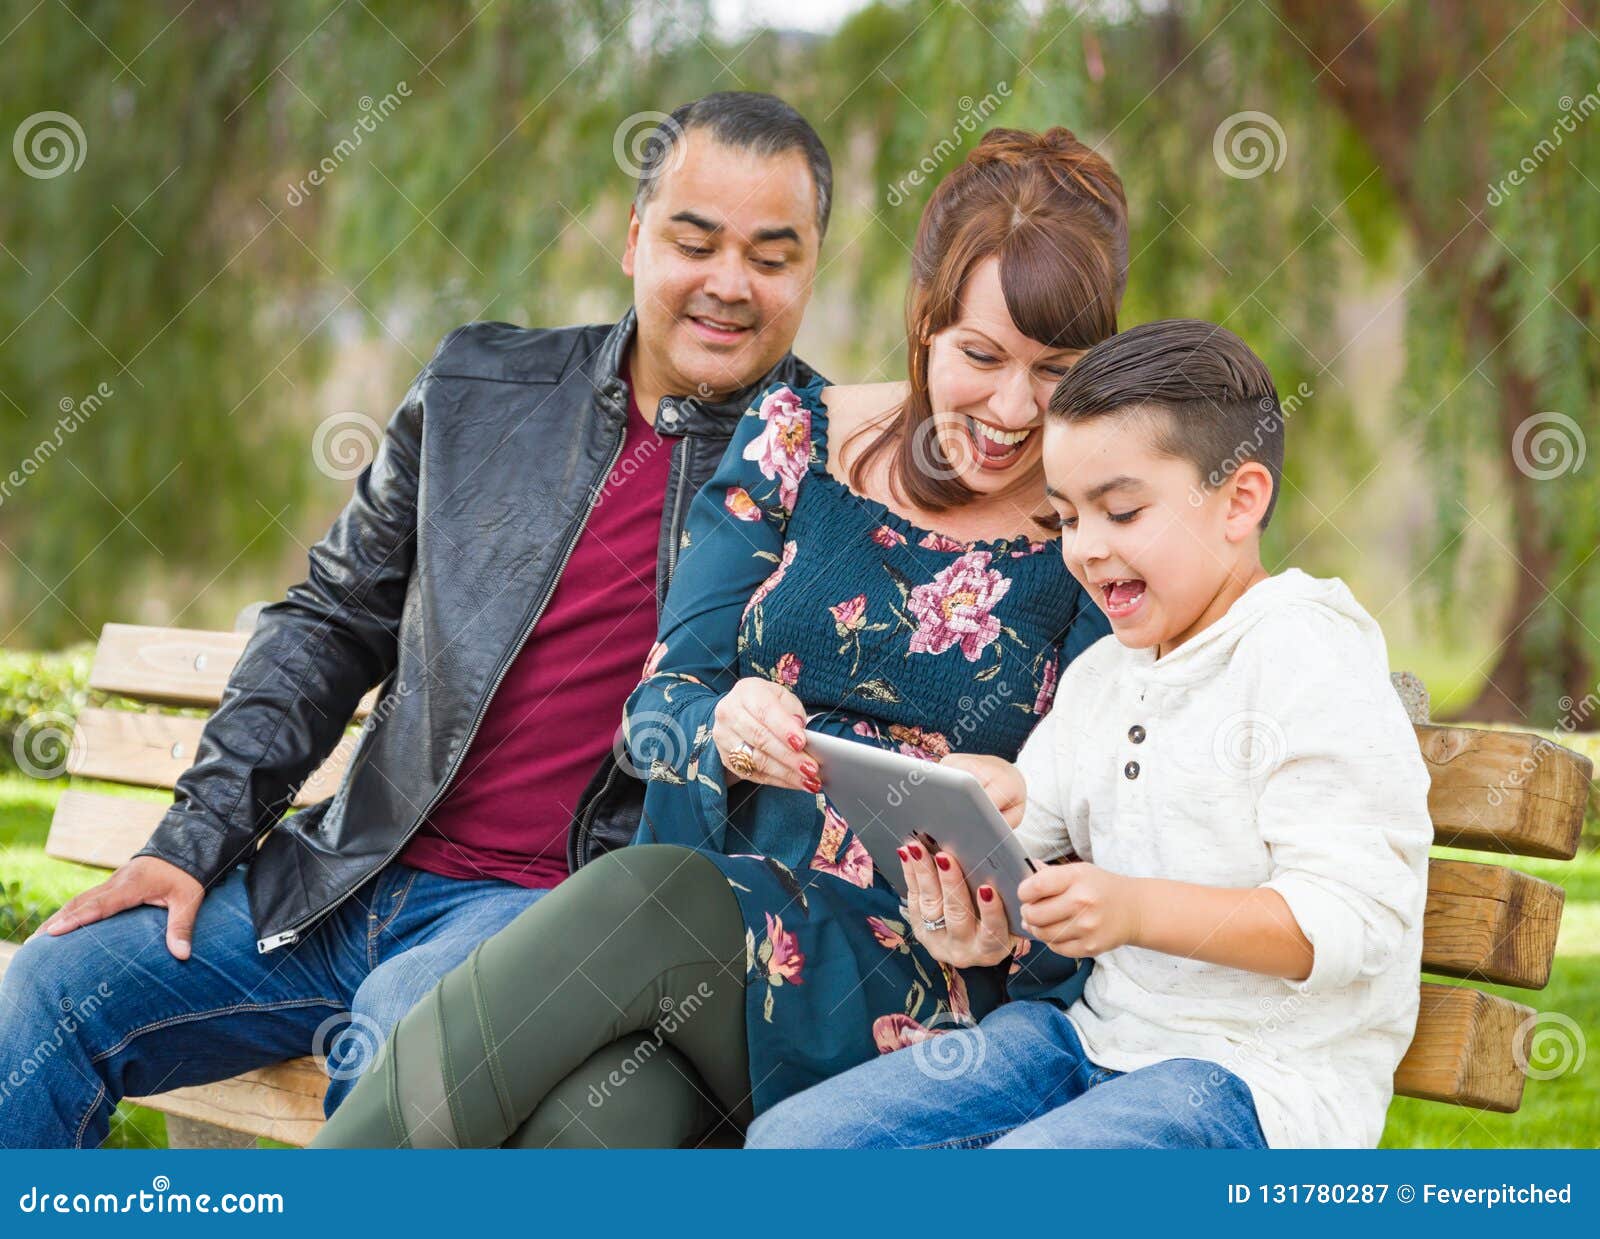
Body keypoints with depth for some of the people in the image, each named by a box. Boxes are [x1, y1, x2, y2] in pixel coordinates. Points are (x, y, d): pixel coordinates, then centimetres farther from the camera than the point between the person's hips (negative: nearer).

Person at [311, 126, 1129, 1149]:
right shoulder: (799, 438, 7)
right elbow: (659, 699, 4)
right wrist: (722, 733, -20)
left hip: (902, 972, -2)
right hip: (699, 885, 2)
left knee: (646, 900, -33)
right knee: (583, 1120, -33)